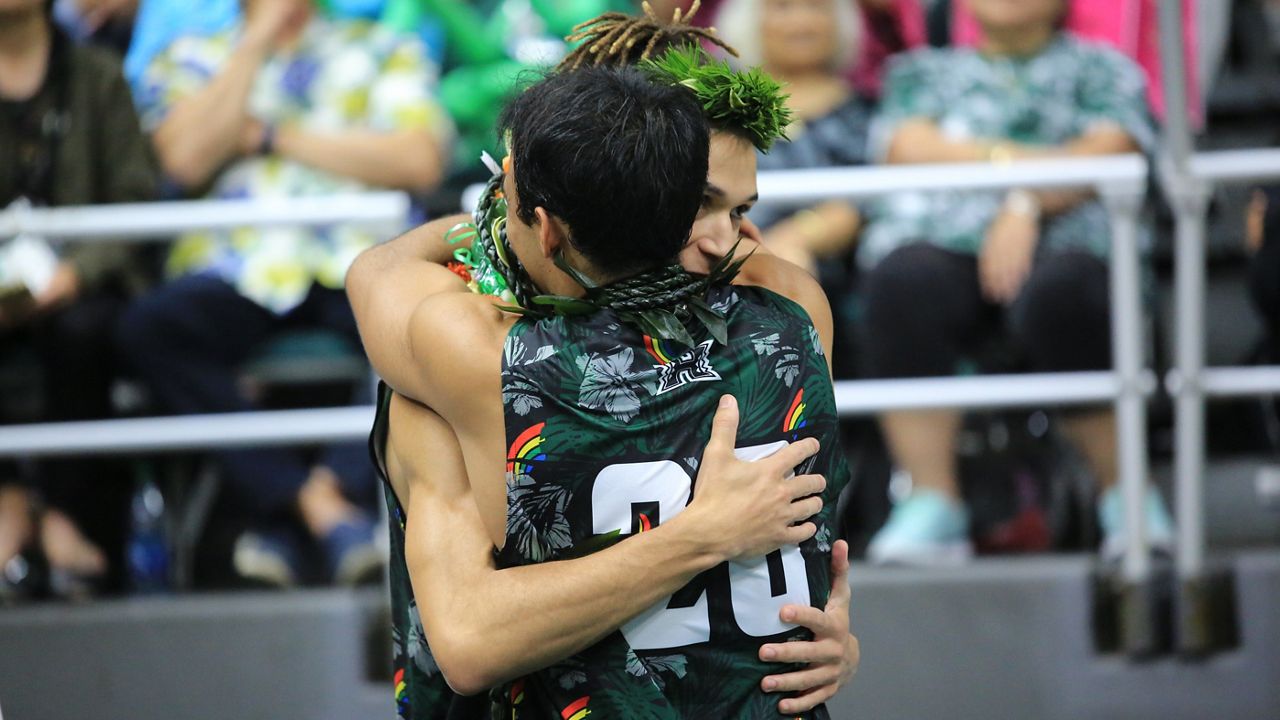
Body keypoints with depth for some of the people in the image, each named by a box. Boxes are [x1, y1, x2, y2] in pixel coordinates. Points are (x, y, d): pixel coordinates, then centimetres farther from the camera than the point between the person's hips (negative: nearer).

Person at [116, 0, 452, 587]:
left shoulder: (384, 52, 21)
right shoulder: (189, 60, 20)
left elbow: (420, 162, 2)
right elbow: (187, 159, -2)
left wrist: (276, 137, 1)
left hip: (356, 263, 0)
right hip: (238, 270, 0)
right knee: (149, 329, -33)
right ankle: (316, 506, -34)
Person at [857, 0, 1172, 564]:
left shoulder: (1100, 69, 25)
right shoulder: (923, 72, 30)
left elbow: (1109, 153, 5)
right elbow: (909, 148, 9)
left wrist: (1025, 206, -12)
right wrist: (1012, 159, -4)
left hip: (1061, 242, -1)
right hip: (938, 242, 1)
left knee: (1056, 290, -38)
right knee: (901, 281, -35)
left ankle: (1127, 498, -23)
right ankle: (931, 509, -35)